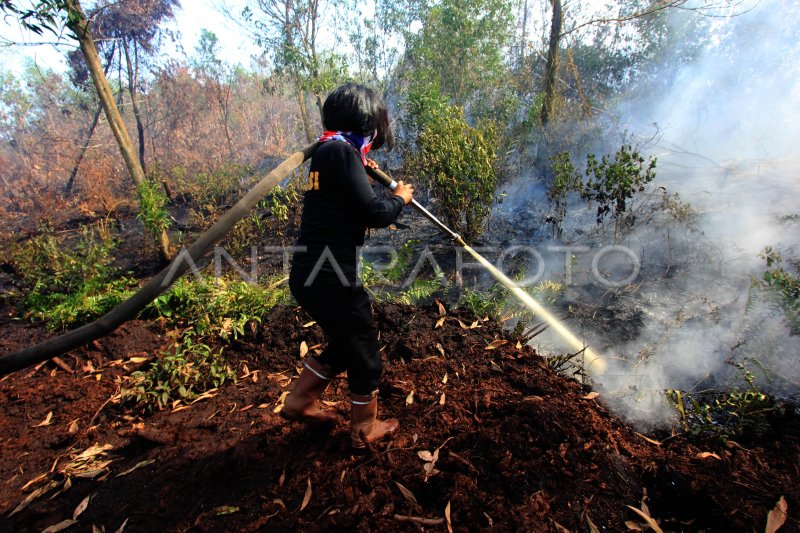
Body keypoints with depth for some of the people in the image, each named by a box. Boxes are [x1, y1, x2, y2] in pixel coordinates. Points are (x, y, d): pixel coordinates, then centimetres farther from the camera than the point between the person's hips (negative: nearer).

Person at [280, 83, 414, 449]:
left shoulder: (327, 151, 15)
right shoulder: (342, 151, -14)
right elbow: (373, 213, -17)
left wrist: (362, 173, 15)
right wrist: (399, 199, 1)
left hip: (309, 275, 9)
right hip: (330, 278, -9)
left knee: (344, 343, 27)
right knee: (364, 353, 11)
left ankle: (299, 402, 37)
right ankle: (365, 429, 31)